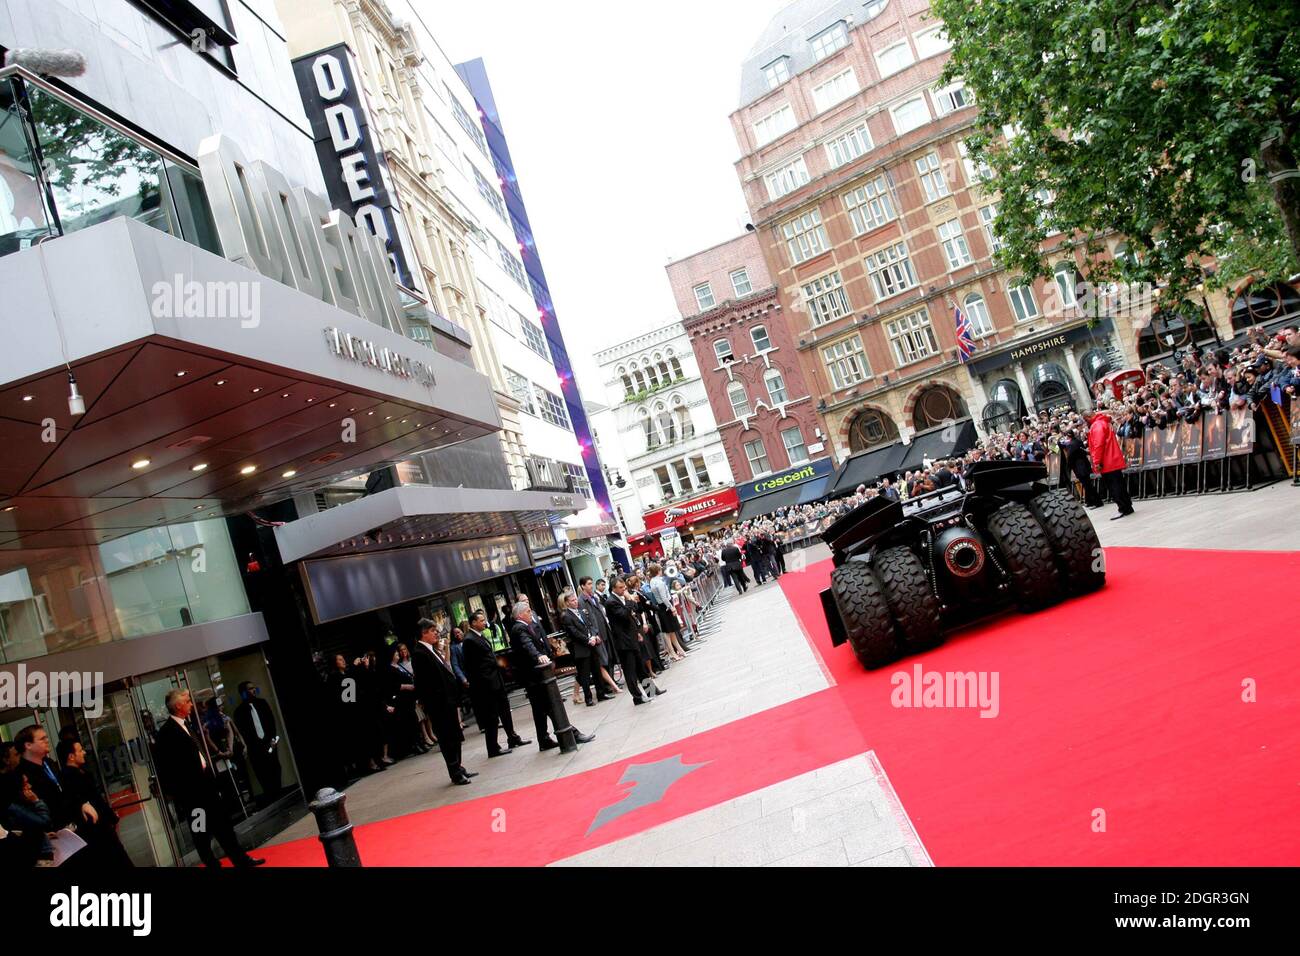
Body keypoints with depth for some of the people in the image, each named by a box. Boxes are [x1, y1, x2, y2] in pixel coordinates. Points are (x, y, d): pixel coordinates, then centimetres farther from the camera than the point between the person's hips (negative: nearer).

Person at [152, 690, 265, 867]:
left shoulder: (185, 724, 11)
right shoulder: (166, 732, -17)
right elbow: (168, 768, -18)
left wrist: (211, 779, 15)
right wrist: (179, 795, -15)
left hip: (205, 783, 8)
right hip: (190, 791, -8)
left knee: (223, 824, 14)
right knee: (201, 833, 6)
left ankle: (240, 858, 22)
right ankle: (212, 864, 18)